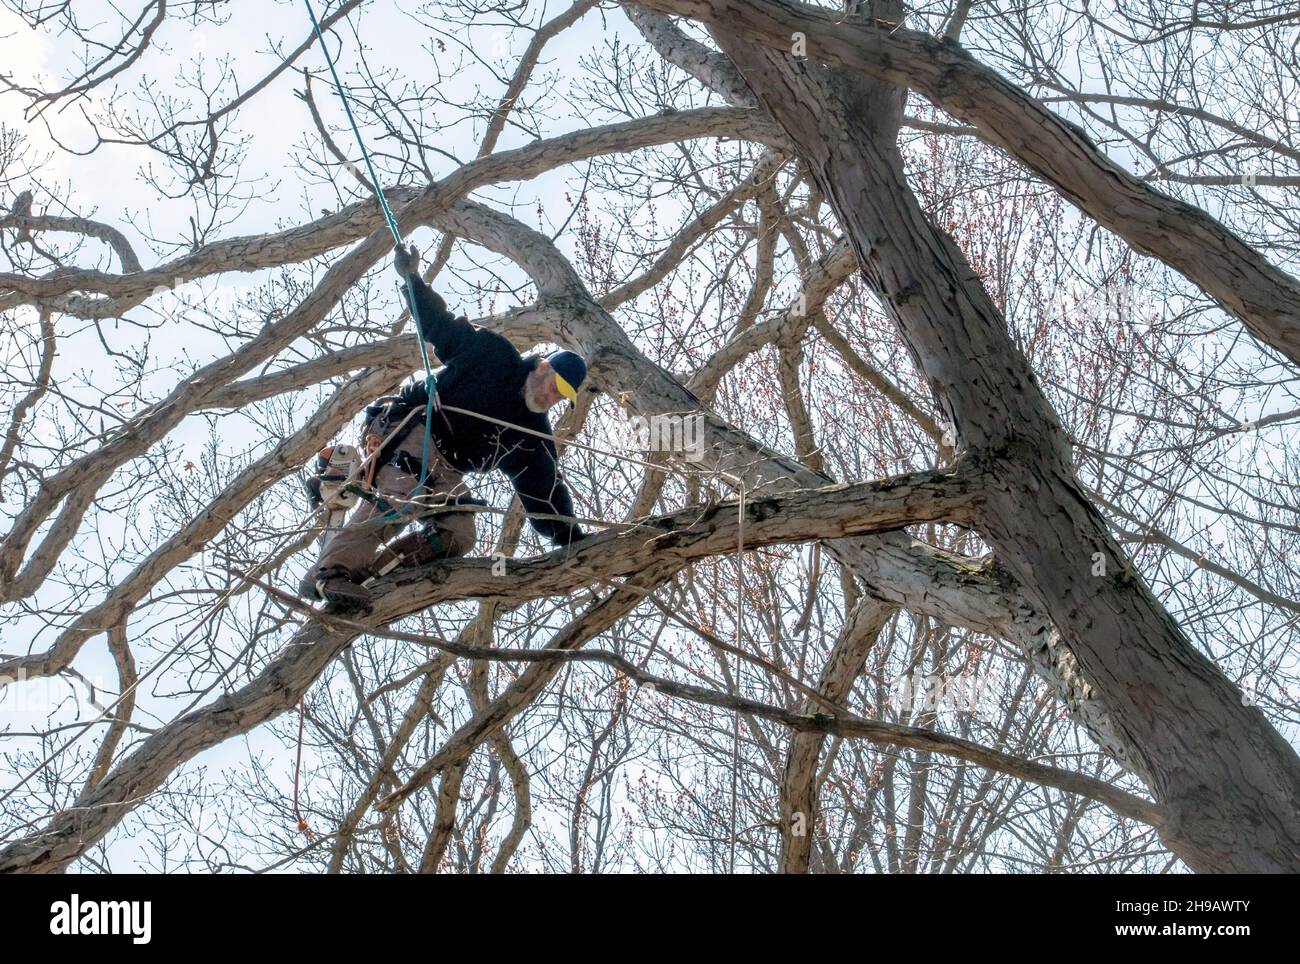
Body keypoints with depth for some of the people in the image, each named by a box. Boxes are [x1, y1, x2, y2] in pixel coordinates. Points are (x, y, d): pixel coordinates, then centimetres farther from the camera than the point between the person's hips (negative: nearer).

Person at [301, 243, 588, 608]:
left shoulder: (533, 437, 12)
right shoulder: (492, 353, 1)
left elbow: (547, 491, 9)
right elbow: (440, 324, 6)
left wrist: (572, 537, 0)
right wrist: (412, 279, -6)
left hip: (444, 470, 7)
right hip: (411, 428, -7)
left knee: (458, 535, -14)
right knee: (401, 495, -35)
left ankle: (366, 571, -22)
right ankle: (329, 571, -43)